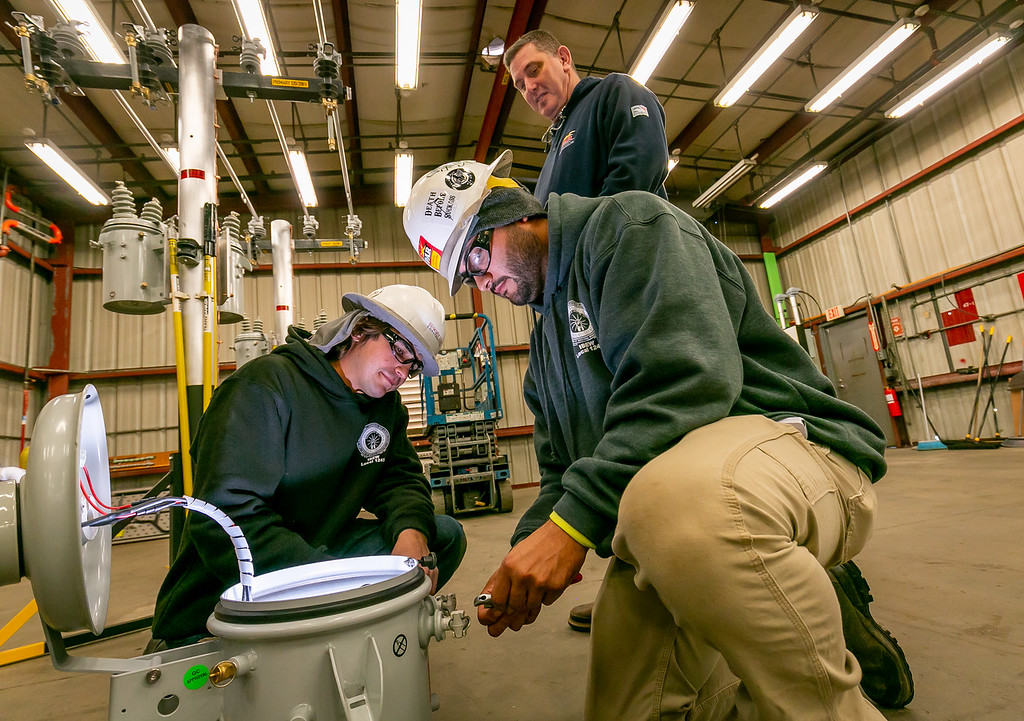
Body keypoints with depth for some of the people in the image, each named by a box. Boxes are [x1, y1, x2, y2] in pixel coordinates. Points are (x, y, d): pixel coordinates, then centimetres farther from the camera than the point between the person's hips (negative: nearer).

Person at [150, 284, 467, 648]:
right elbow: (225, 519, -25)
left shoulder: (387, 407, 4)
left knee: (444, 534, -5)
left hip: (318, 550, 6)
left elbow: (400, 478, 4)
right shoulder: (265, 385, -19)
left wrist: (411, 530, -20)